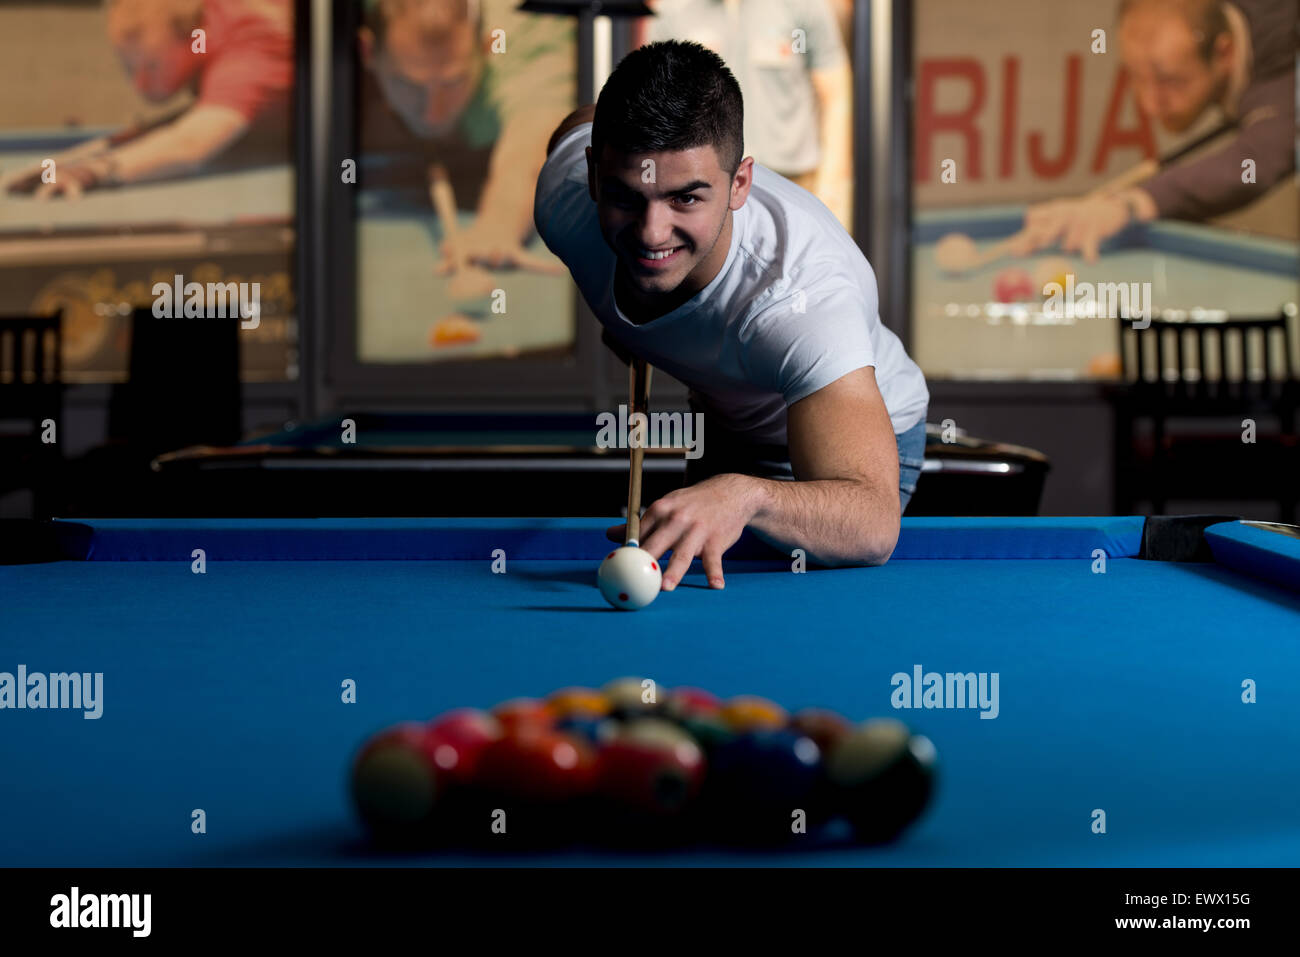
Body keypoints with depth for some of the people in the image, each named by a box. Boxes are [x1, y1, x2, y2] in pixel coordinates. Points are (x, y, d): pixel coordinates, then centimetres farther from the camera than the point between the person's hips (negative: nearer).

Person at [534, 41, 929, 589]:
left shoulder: (806, 294, -48)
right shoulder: (564, 195, -30)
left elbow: (874, 520, -58)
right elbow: (582, 123, -1)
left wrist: (745, 494, -79)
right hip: (716, 421, 5)